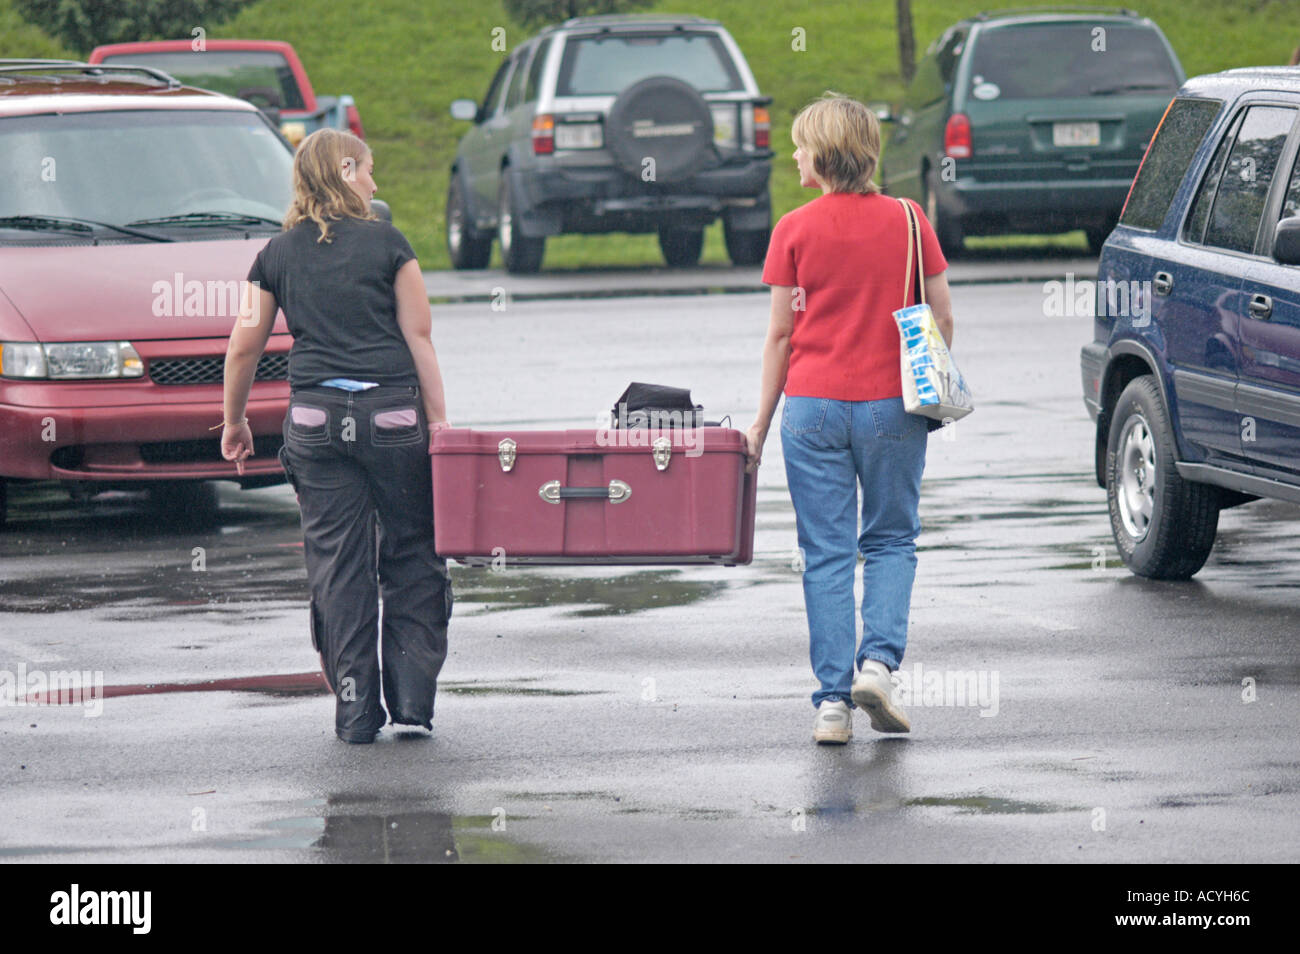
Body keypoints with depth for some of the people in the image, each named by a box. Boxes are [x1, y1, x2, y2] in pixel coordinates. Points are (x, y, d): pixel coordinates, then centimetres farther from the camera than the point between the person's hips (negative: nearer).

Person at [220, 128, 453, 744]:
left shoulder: (278, 255, 7)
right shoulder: (387, 245, 0)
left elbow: (245, 346, 9)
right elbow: (418, 336, -1)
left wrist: (234, 422, 21)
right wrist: (438, 419, 2)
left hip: (315, 417, 2)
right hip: (392, 412, -2)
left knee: (337, 566, 5)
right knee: (409, 554, 9)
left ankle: (355, 710, 4)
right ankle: (413, 693, 5)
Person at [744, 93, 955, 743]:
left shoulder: (795, 230, -3)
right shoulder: (906, 220, 0)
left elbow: (780, 334, -1)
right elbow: (943, 316, 3)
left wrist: (761, 421, 6)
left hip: (814, 406, -1)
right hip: (891, 405, 1)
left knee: (826, 554, 4)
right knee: (891, 540, 16)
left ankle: (832, 701, 1)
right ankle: (878, 660, -5)